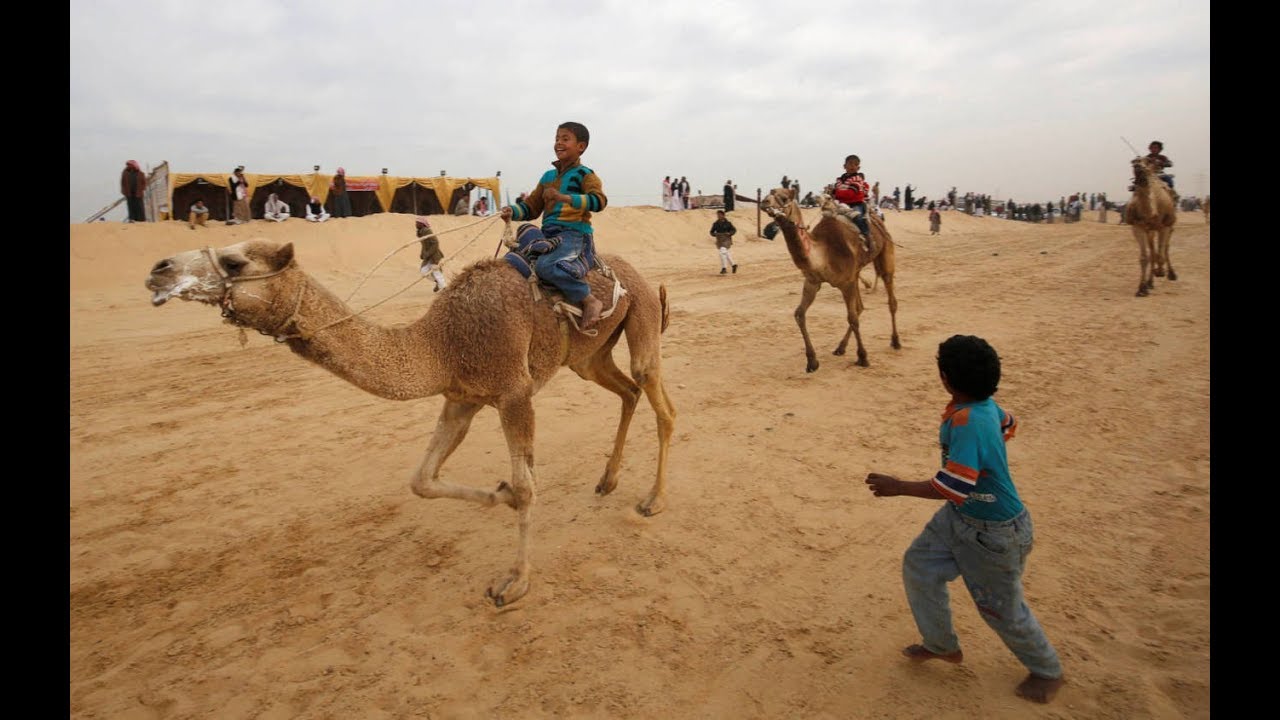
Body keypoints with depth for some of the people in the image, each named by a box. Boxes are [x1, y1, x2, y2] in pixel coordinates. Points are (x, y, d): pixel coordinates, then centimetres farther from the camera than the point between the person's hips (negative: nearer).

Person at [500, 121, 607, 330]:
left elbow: (599, 200, -20)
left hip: (574, 234, -8)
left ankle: (590, 301, -26)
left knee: (546, 265, -36)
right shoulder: (548, 176, 20)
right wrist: (513, 211, 2)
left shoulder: (584, 175, -1)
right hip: (548, 234, 8)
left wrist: (564, 197, -31)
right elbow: (531, 206, 23)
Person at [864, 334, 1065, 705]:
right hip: (960, 517, 9)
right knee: (919, 566, 14)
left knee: (1002, 608, 12)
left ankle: (1047, 671, 40)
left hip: (994, 533, -9)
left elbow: (953, 488, -37)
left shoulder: (969, 421, -36)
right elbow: (1007, 425, 15)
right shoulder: (984, 405, -8)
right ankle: (941, 645, 34)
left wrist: (897, 487, -28)